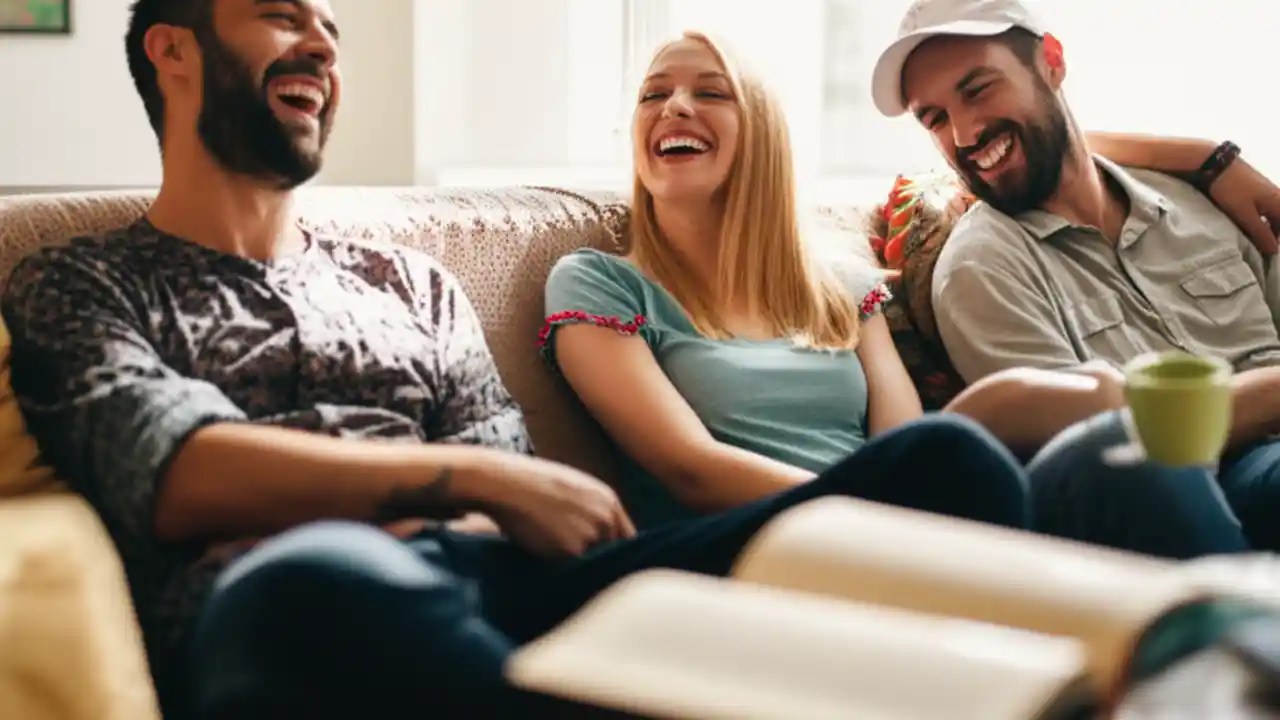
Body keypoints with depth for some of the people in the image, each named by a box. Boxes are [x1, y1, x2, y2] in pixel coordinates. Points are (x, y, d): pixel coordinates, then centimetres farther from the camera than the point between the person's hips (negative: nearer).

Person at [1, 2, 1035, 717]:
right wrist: (470, 478, -9)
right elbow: (176, 480, -2)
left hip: (496, 591, 4)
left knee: (951, 466, -17)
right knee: (321, 583, -46)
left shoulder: (416, 287, 30)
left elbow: (505, 514, 16)